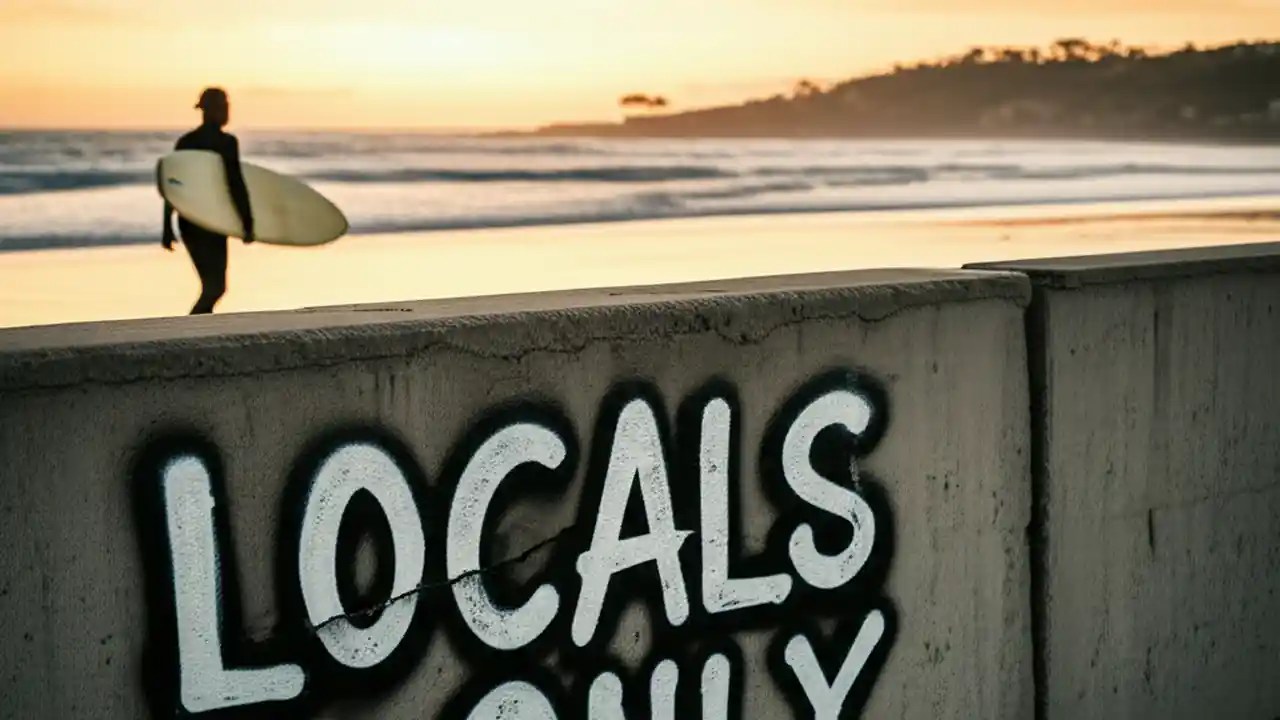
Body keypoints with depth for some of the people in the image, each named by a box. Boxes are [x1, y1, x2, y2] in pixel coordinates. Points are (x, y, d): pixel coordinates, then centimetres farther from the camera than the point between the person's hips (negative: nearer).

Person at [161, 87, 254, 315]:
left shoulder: (185, 142, 8)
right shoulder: (226, 142, -11)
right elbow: (235, 184, -15)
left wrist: (167, 229, 13)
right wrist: (248, 224, -9)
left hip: (187, 221, 7)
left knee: (211, 283, 17)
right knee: (215, 286, -2)